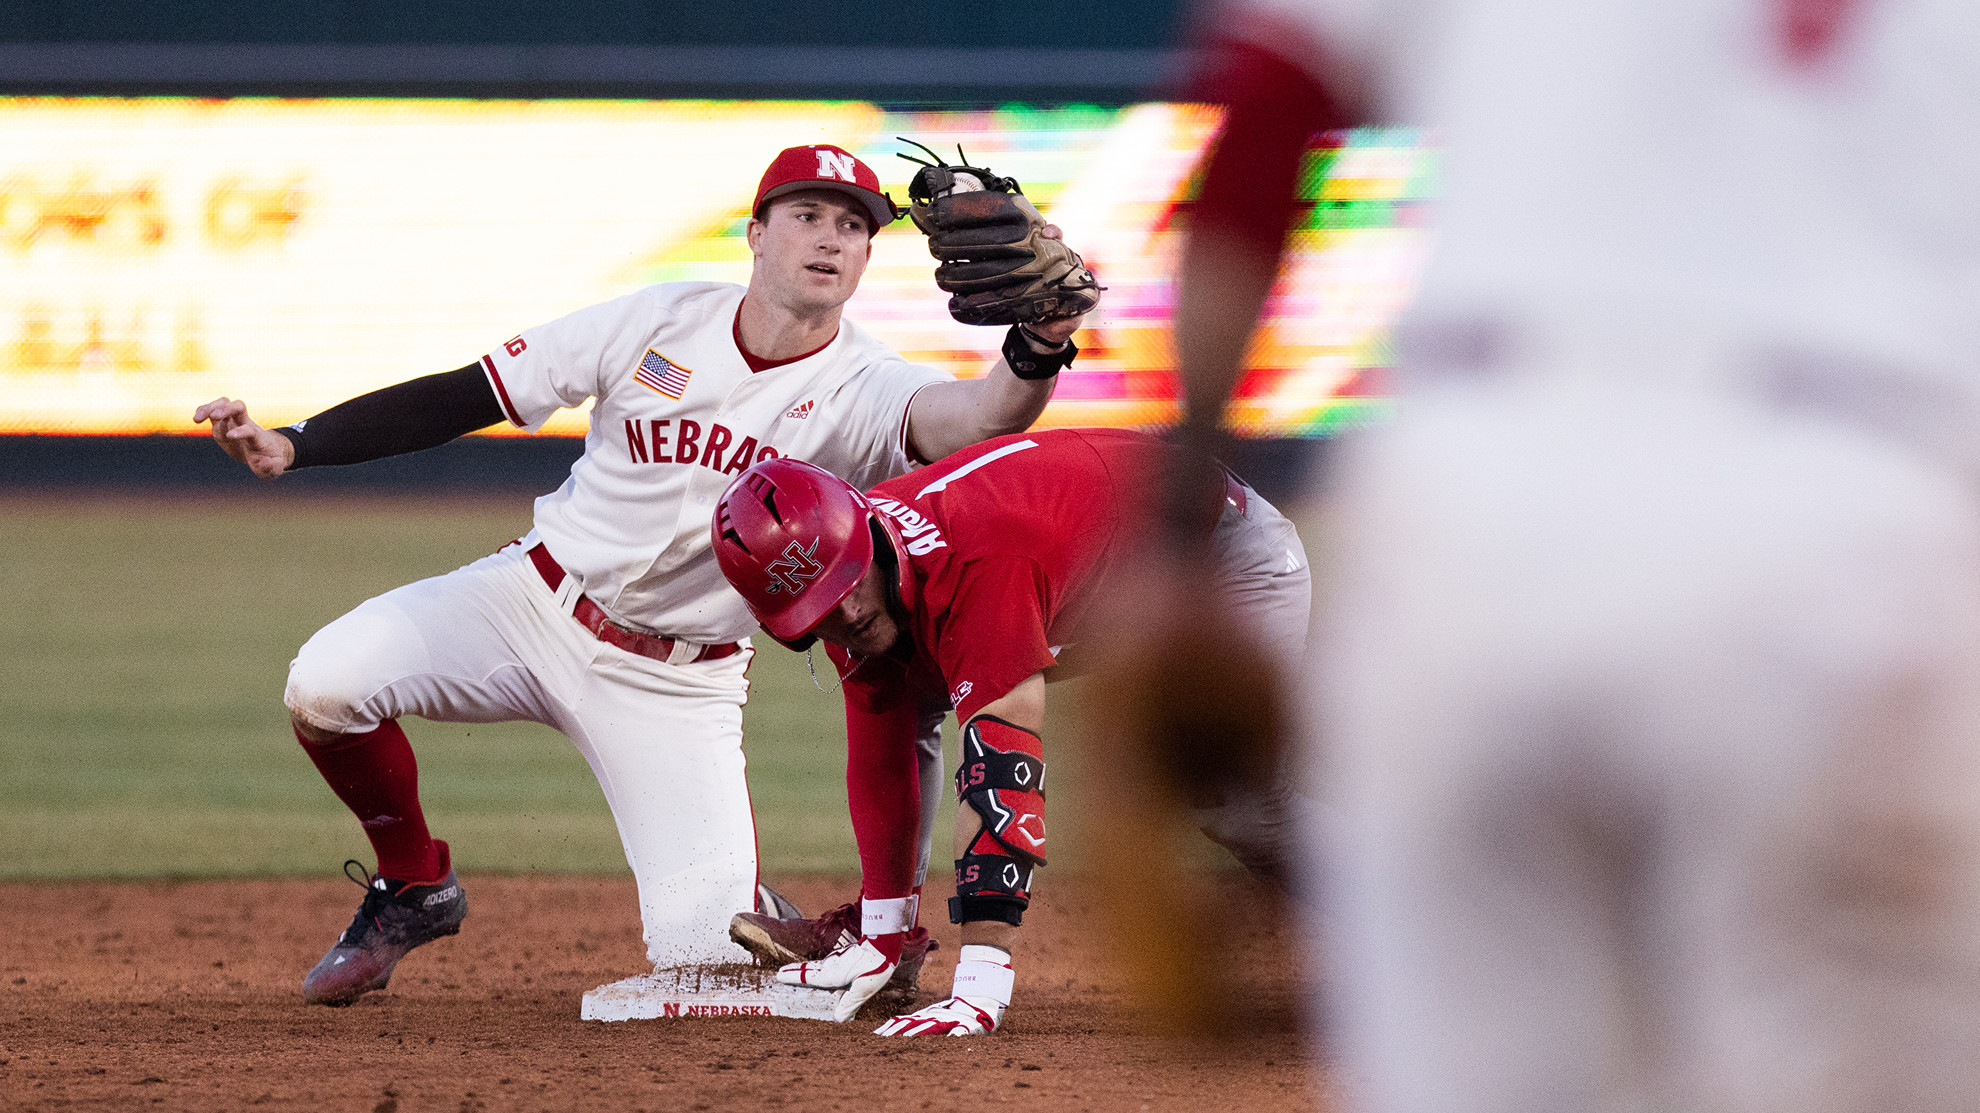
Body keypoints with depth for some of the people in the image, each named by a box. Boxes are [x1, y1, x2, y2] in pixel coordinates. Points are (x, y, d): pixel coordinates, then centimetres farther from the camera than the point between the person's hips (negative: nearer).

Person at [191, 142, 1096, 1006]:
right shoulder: (661, 323, -9)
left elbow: (971, 418, -38)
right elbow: (466, 399, -5)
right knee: (325, 683, -21)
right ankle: (413, 887, 7)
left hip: (679, 680, -2)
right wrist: (291, 446, -13)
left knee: (704, 949, -15)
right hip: (536, 603, 2)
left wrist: (1037, 349, -61)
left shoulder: (862, 392, -15)